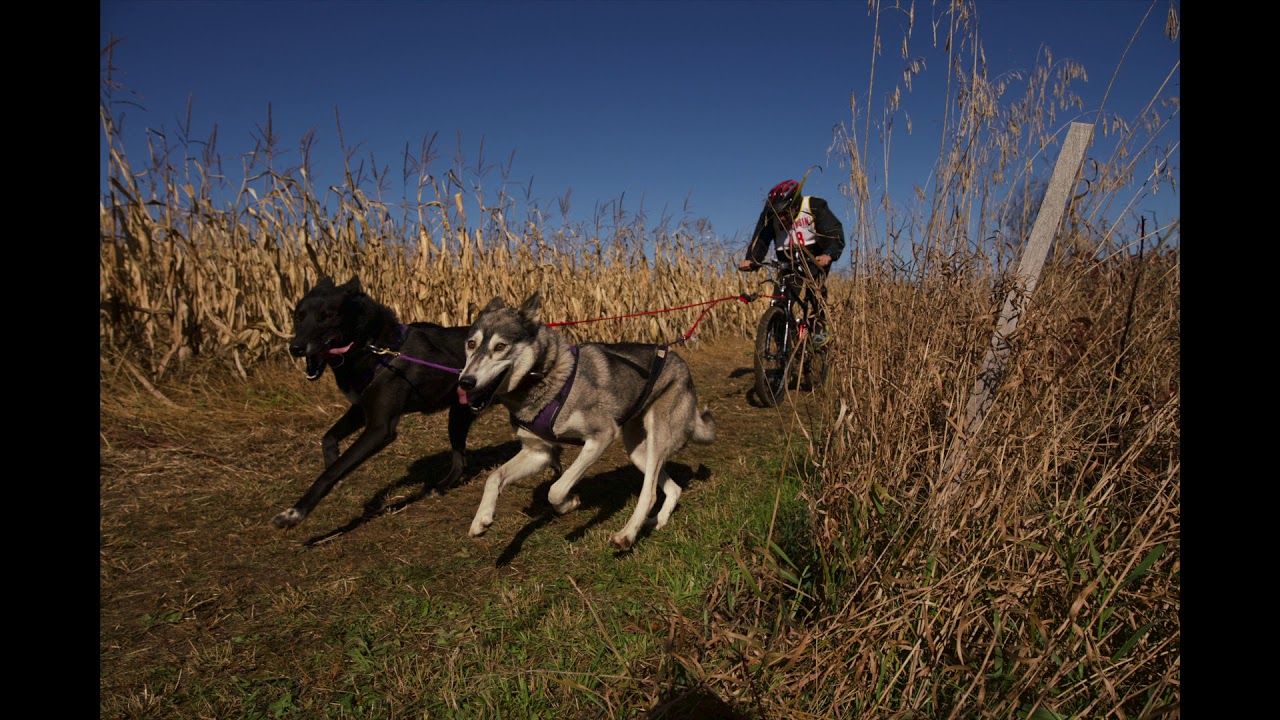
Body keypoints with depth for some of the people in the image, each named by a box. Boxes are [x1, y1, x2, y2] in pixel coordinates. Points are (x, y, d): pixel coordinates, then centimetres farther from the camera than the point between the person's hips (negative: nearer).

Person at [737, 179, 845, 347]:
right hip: (788, 259, 3)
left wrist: (829, 255, -47)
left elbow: (835, 233, -26)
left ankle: (821, 329, -13)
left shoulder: (815, 207, -21)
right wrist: (751, 260, -41)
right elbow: (760, 239, -20)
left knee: (816, 288, -28)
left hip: (816, 256, -2)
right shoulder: (770, 215, -14)